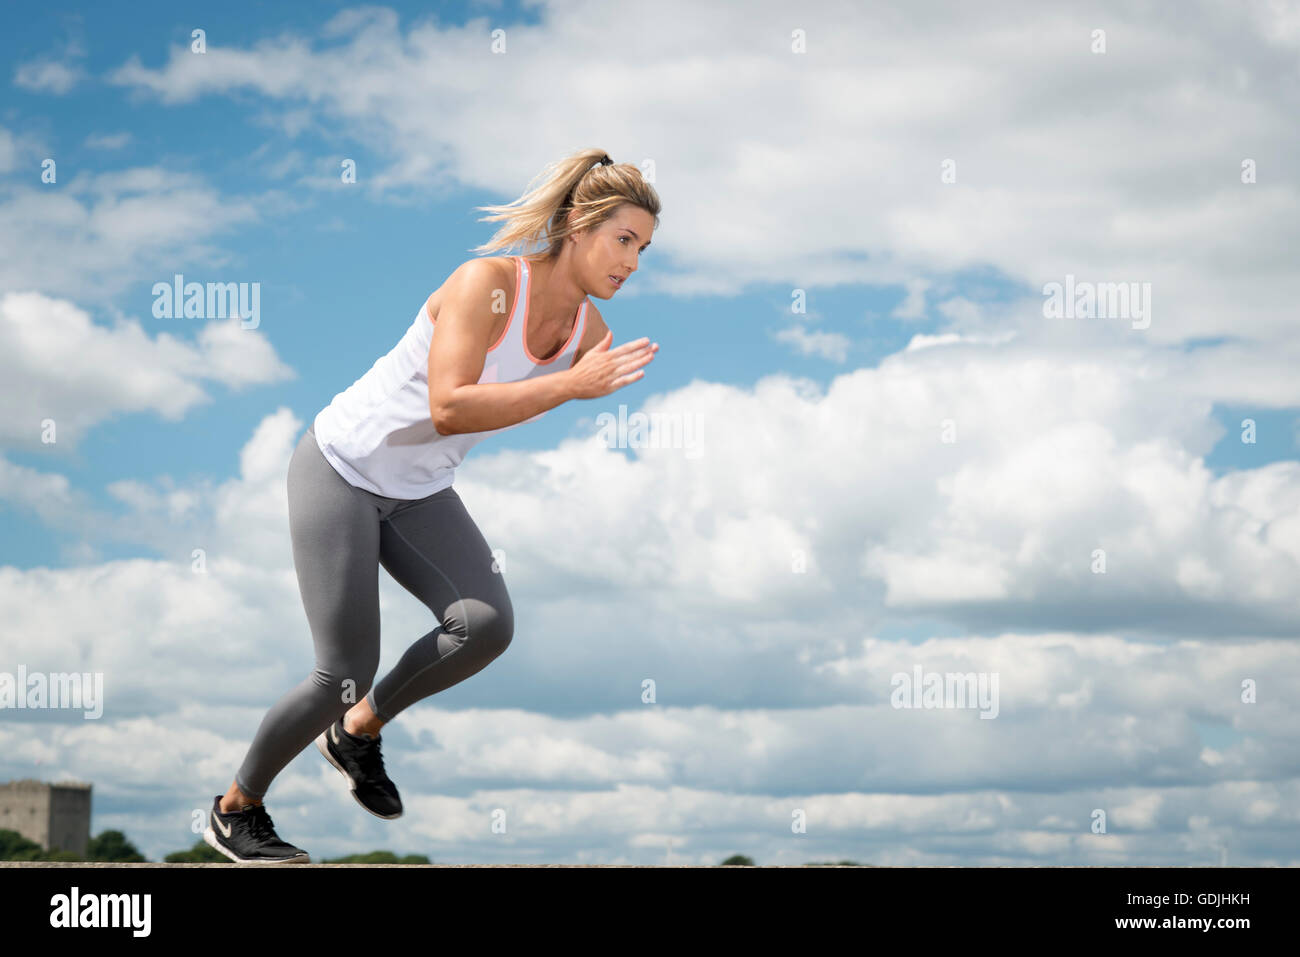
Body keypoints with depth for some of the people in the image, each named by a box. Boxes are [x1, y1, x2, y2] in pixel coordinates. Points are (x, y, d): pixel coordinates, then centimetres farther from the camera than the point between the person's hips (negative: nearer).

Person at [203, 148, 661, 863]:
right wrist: (572, 384, -38)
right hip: (342, 469, -7)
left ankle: (359, 730, 10)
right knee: (344, 673, -10)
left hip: (421, 492, 7)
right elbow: (448, 408, -37)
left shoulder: (588, 328, -4)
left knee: (487, 624, -18)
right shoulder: (487, 282, -26)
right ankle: (234, 810, 16)